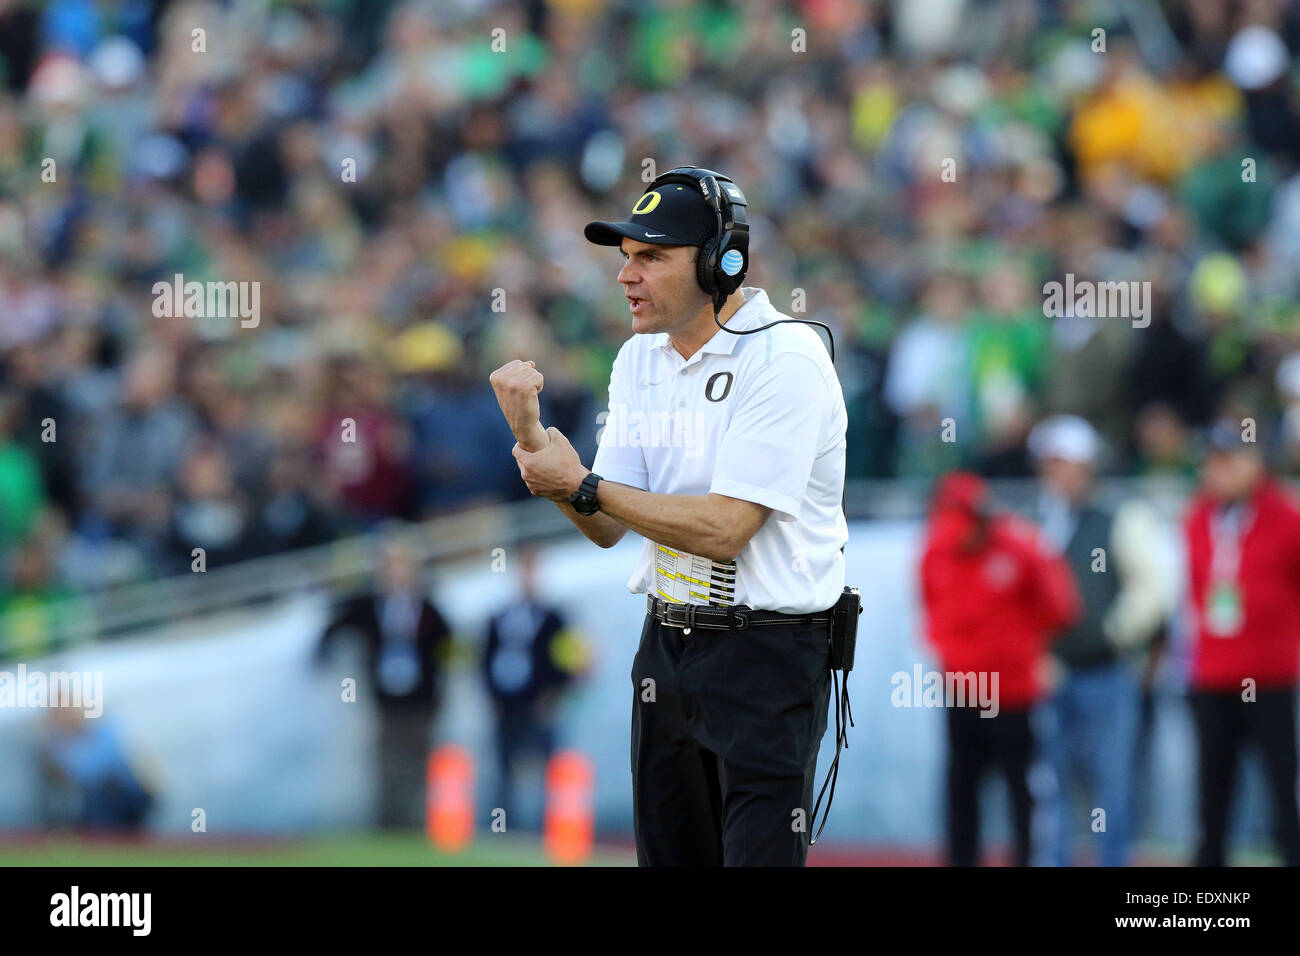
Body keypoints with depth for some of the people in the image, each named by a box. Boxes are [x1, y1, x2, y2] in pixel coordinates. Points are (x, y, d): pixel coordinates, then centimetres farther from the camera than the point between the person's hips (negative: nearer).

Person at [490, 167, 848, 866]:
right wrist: (529, 430, -8)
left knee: (760, 856, -10)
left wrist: (582, 486, -15)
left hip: (769, 652, -8)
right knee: (667, 857, 12)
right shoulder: (640, 359, 9)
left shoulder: (786, 358, -16)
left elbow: (724, 529, -21)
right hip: (667, 644, 8)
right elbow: (607, 529, 6)